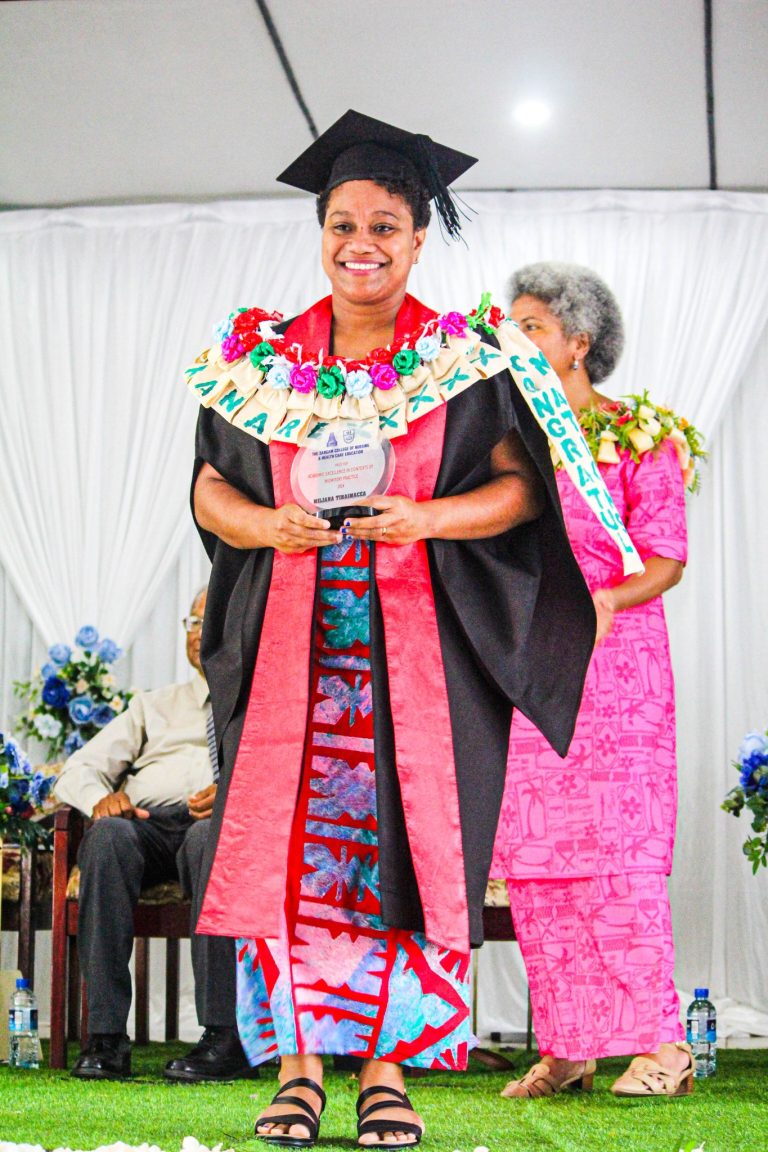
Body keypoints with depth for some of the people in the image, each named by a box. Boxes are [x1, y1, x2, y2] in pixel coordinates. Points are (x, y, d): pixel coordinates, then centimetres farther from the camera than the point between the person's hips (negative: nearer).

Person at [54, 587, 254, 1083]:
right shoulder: (153, 706, 32)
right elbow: (77, 770, 22)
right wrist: (100, 798, -3)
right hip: (148, 823, 3)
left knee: (210, 837, -39)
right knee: (110, 834, -33)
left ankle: (227, 1037, -41)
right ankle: (106, 1037, -36)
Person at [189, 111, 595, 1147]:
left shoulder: (466, 363, 5)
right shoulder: (263, 360, 9)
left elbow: (522, 488, 2)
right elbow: (210, 489, 10)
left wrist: (425, 519, -16)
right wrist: (271, 525, -11)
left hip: (419, 644, -1)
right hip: (290, 641, 2)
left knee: (402, 841, -5)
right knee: (287, 841, -4)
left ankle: (386, 1063, 2)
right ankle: (300, 1064, 2)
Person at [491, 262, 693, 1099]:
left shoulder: (636, 439, -1)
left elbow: (667, 559, -5)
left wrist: (607, 599, -22)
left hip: (611, 662, -5)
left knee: (613, 851, -9)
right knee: (530, 856, 3)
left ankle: (658, 1044, -3)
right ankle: (564, 1050, 10)